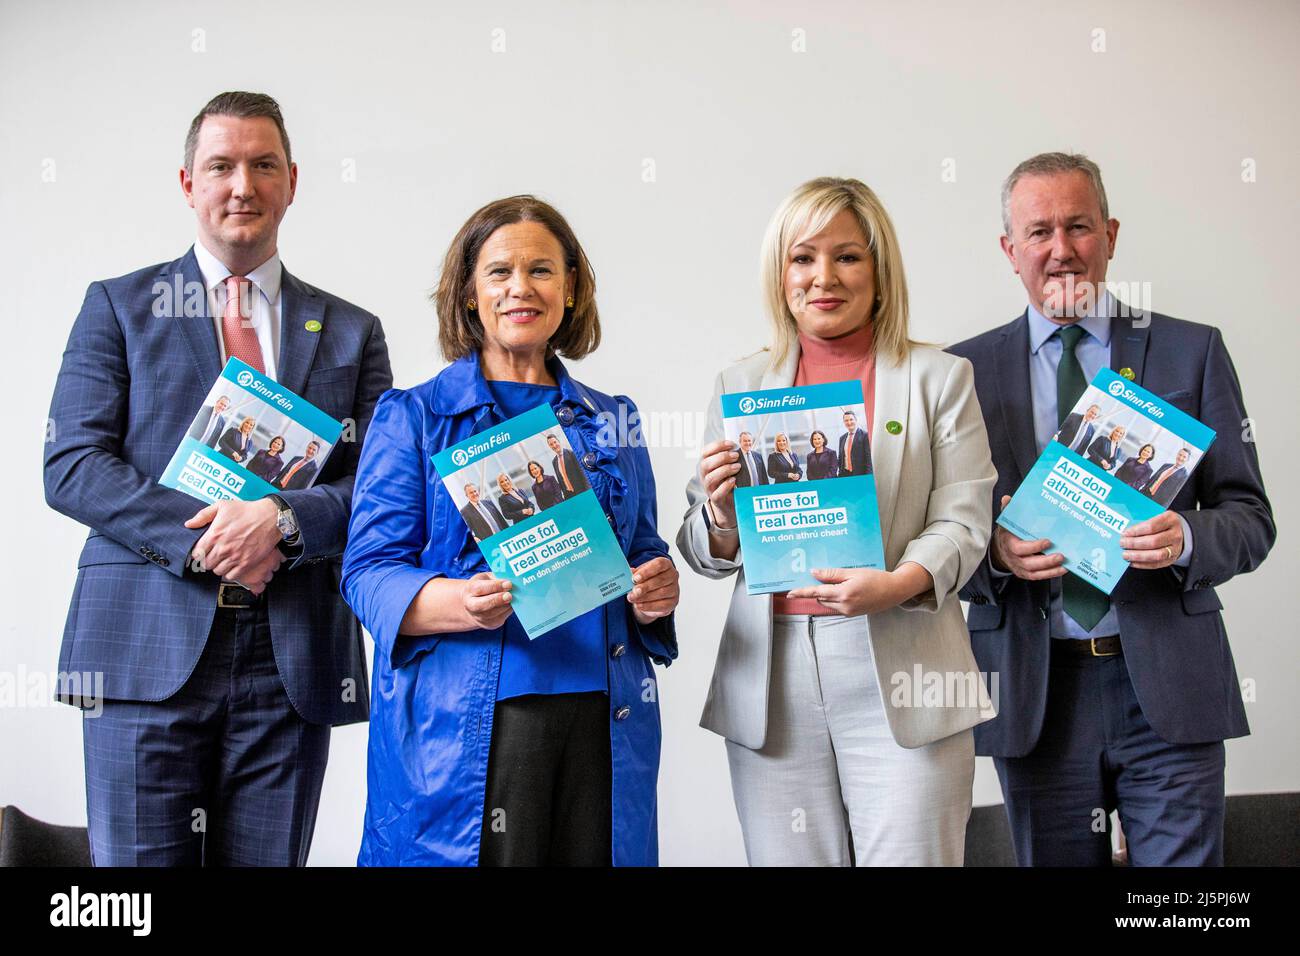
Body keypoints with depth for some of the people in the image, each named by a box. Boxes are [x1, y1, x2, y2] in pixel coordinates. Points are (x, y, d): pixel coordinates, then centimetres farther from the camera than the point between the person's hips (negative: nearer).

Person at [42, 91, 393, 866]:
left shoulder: (352, 331, 15)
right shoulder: (119, 306, 10)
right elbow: (71, 466, 0)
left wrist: (283, 519, -14)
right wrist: (201, 539, -13)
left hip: (294, 660, 2)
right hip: (148, 651, -1)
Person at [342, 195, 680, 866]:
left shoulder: (611, 422, 15)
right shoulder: (413, 416, 5)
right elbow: (369, 570, -3)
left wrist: (656, 595, -4)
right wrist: (462, 602, -22)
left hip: (602, 721, 3)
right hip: (462, 728, -3)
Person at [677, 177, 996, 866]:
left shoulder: (940, 377, 7)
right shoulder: (741, 384, 11)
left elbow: (962, 523, 0)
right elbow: (705, 555, 11)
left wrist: (897, 584, -19)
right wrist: (723, 515, -12)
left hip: (901, 683, -1)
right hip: (771, 681, 2)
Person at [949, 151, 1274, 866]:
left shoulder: (1192, 352, 5)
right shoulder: (967, 371, 6)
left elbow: (1250, 517, 4)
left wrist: (1185, 539, -17)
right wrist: (994, 551, -16)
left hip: (1166, 683, 0)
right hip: (1033, 692, 0)